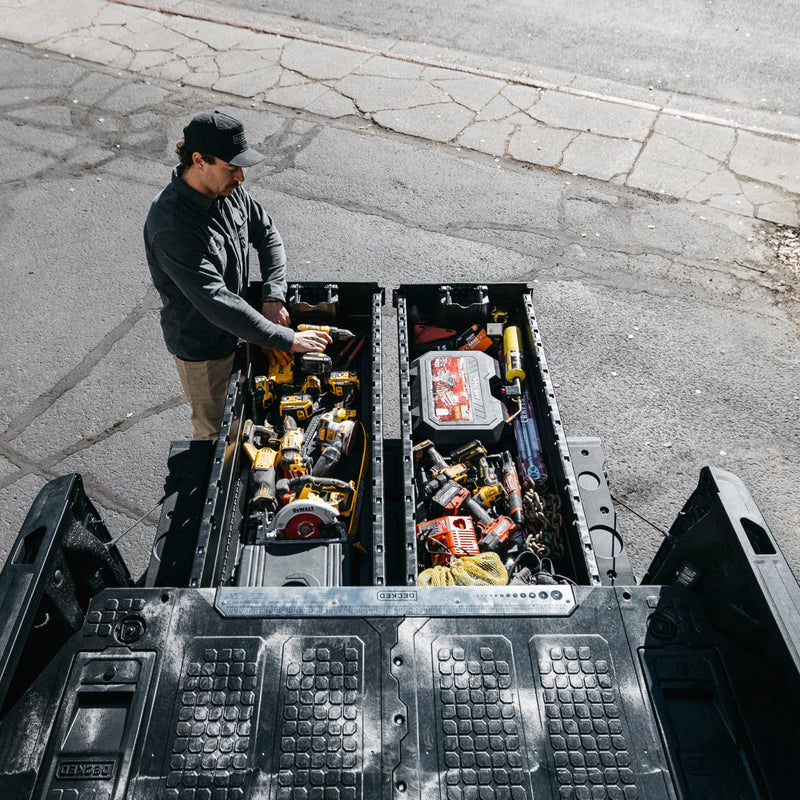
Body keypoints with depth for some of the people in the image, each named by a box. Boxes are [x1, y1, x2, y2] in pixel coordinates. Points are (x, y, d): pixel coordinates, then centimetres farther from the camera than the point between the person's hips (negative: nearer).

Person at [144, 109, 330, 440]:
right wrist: (287, 340, -35)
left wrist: (273, 296, -13)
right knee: (216, 431, 15)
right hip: (201, 346, -7)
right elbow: (217, 303, -38)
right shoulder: (171, 228, -35)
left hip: (236, 327, 8)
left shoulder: (227, 189, -10)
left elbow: (267, 232, 2)